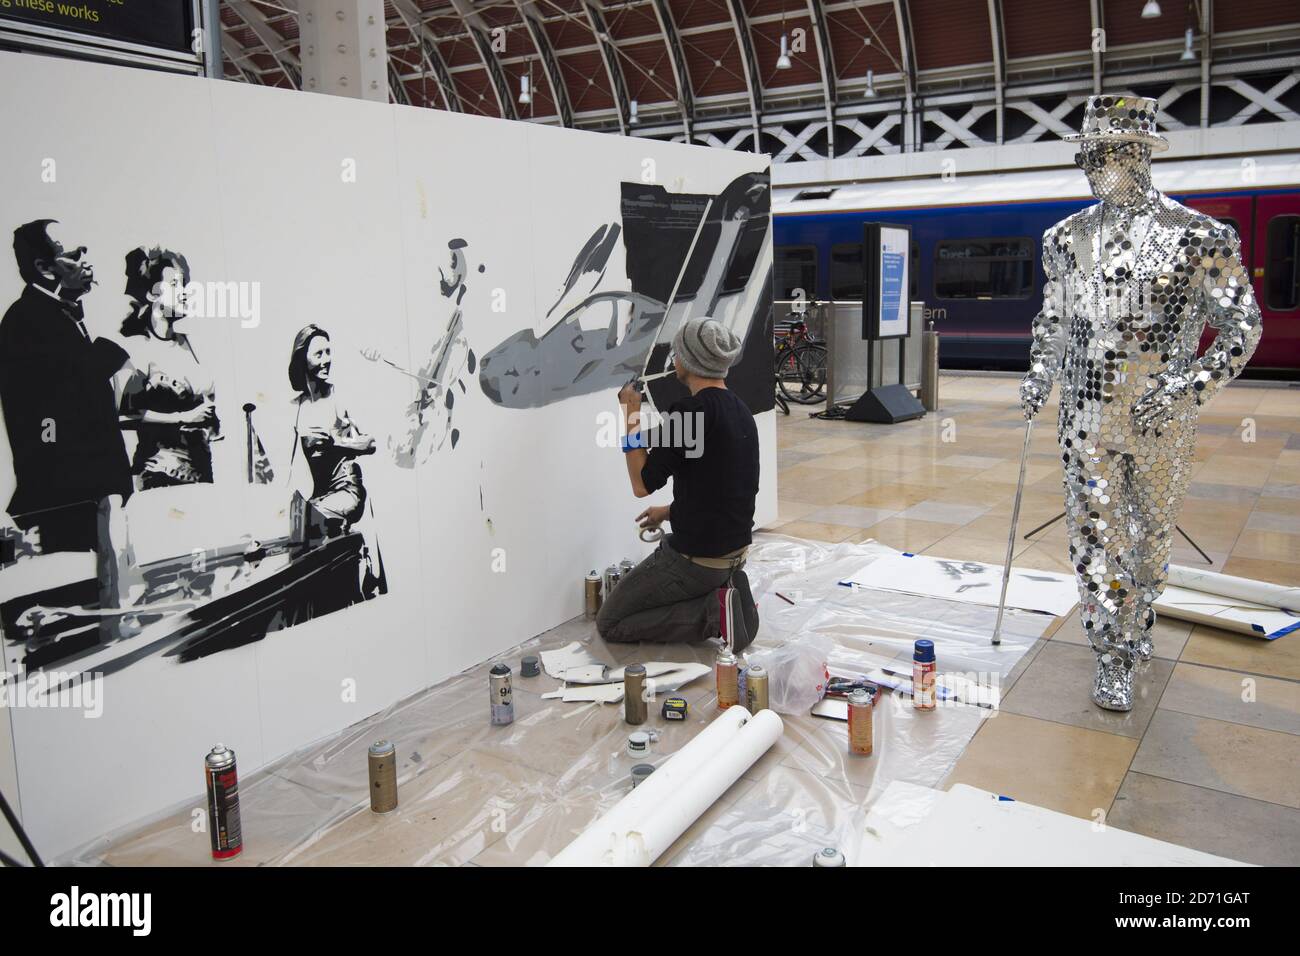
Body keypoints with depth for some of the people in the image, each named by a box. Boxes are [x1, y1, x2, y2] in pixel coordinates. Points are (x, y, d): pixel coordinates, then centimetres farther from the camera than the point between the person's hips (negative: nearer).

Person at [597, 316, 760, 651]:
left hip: (698, 557, -9)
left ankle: (714, 612, -8)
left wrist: (631, 420, -8)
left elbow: (642, 484, -18)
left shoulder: (692, 410, -22)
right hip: (735, 548, 9)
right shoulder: (740, 410, 6)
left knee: (610, 623, 6)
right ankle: (726, 589, 8)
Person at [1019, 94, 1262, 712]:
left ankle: (1137, 620, 39)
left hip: (1162, 419, -2)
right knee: (1096, 534, 1)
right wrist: (1038, 373, 2)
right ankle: (1113, 660, 13)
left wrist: (1187, 388, -16)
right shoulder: (1068, 237, 5)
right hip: (1087, 413, 2)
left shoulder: (1199, 236, -8)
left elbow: (1242, 325, -5)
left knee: (1152, 532, 14)